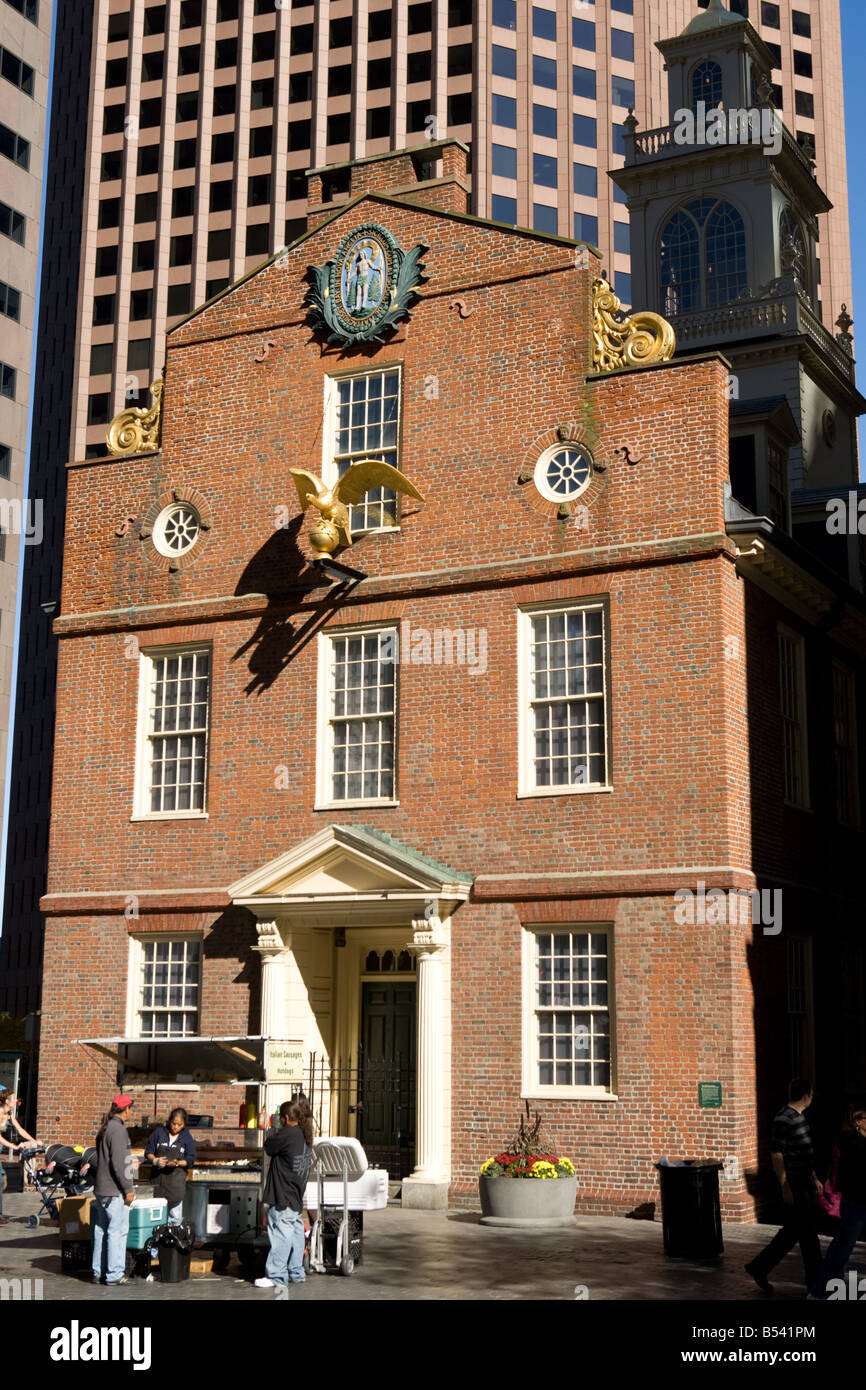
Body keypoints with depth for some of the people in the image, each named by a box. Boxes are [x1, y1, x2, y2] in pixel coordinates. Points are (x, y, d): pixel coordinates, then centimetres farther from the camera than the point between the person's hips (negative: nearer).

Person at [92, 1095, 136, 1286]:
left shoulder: (105, 1128, 13)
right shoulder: (117, 1129, -16)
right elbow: (117, 1163, -20)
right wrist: (128, 1189, -15)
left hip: (101, 1190, 10)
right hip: (114, 1191, -10)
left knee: (101, 1231, 13)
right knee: (117, 1231, -4)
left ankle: (99, 1272, 18)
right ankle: (114, 1274, -2)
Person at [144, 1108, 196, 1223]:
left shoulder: (187, 1138, 5)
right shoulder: (159, 1132, 6)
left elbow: (190, 1160, 2)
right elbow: (148, 1151, 7)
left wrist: (177, 1163, -16)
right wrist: (155, 1160, -13)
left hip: (176, 1178, -1)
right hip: (158, 1175, 1)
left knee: (175, 1215, -3)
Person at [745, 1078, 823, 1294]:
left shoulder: (799, 1117, 13)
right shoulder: (784, 1120, -18)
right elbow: (776, 1155, -20)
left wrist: (814, 1179, 23)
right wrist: (785, 1187, -21)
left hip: (804, 1184, 10)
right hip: (794, 1186, -10)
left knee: (792, 1230, 13)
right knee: (808, 1232, -2)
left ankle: (759, 1268, 21)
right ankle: (816, 1282, 6)